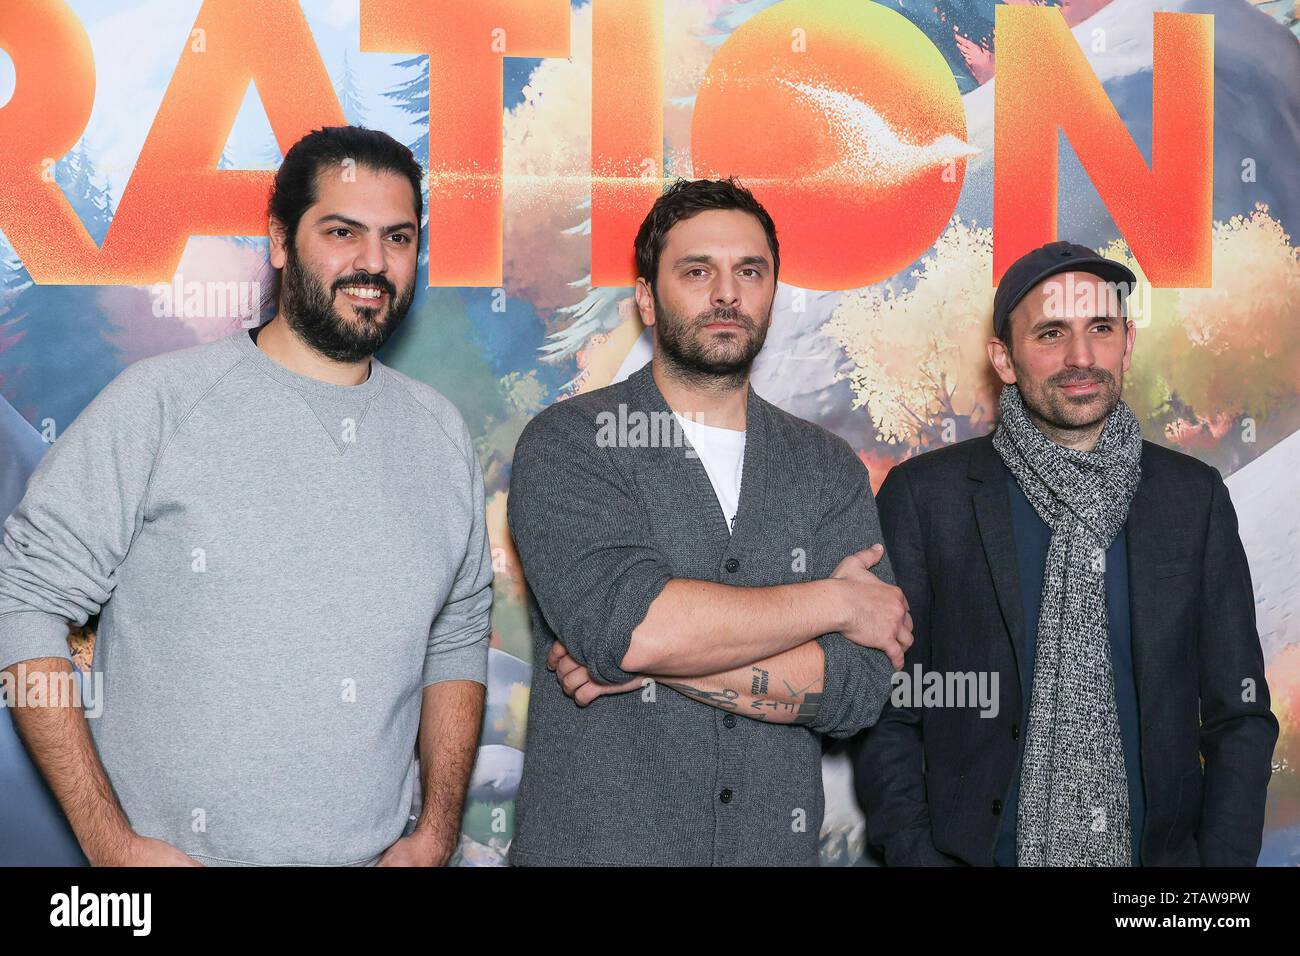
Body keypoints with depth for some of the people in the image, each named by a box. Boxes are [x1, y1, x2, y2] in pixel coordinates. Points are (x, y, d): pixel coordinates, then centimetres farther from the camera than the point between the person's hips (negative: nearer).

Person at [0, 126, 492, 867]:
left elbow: (458, 638, 9)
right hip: (167, 854, -3)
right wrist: (108, 838, -13)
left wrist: (438, 833, 0)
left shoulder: (442, 434, 4)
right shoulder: (159, 402, -10)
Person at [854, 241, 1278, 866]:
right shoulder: (923, 496, -7)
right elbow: (883, 712, -6)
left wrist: (1225, 857, -7)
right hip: (981, 849, -2)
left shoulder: (1196, 497, 0)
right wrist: (917, 854, -15)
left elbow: (1240, 715, 4)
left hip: (1157, 849, 2)